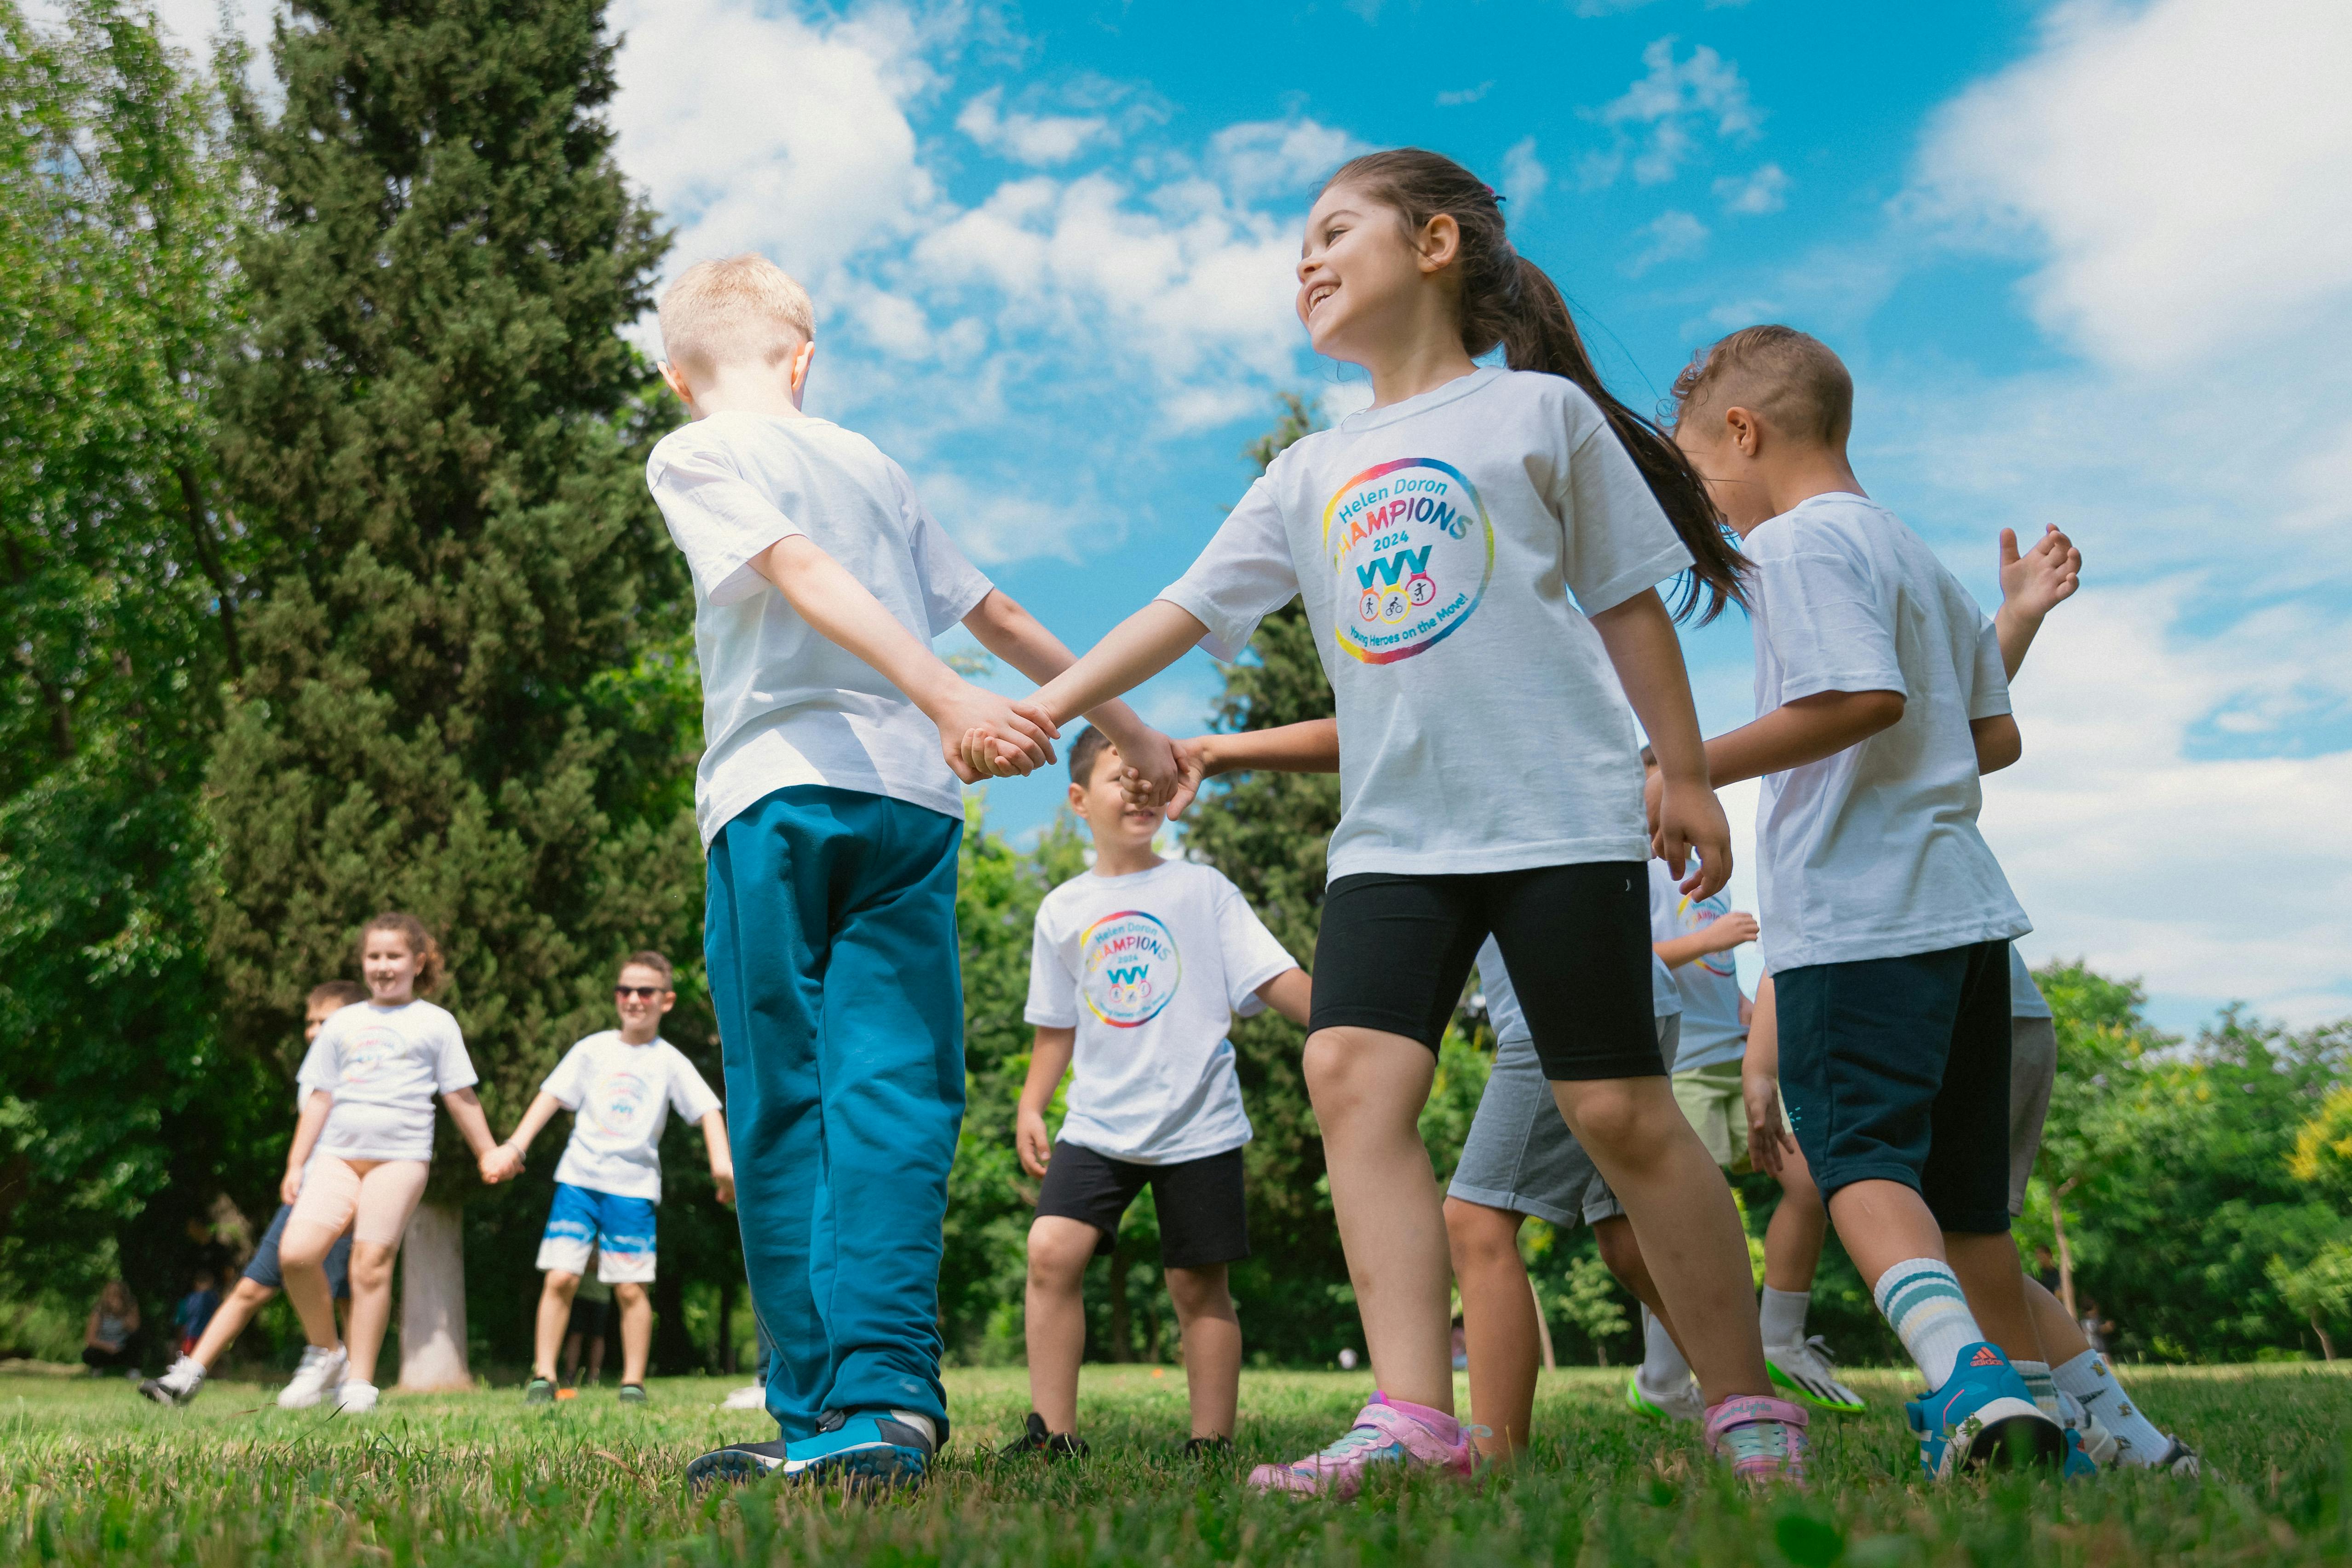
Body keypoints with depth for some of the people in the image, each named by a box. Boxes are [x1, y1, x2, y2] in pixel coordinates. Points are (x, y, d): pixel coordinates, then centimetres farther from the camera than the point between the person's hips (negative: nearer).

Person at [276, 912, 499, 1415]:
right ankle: (325, 1351, 9)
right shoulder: (343, 1024, 18)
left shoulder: (435, 1023, 11)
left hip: (400, 1156, -3)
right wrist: (295, 1165, 12)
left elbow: (460, 1095, 12)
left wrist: (489, 1155, 12)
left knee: (371, 1261, -8)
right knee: (295, 1252, -14)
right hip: (337, 1154, 3)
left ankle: (359, 1382, 4)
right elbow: (319, 1096, 17)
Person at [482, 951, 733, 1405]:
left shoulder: (670, 1061, 5)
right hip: (579, 1178, 1)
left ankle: (633, 1383, 8)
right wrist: (513, 1147, -4)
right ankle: (543, 1377, 4)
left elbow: (708, 1110, -2)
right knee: (560, 1278, -6)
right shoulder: (593, 1049, 8)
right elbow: (552, 1096, 6)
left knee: (631, 1288, -3)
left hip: (634, 1184, -1)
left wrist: (722, 1162, -17)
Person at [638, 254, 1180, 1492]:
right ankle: (886, 1399, -16)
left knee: (784, 1110, 0)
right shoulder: (869, 462, 25)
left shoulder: (691, 455, 10)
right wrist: (1130, 734, 29)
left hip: (780, 792, -4)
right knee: (894, 1096, -3)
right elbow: (1001, 618, 24)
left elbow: (806, 573, -8)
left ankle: (820, 1415, 0)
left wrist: (951, 700, -20)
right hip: (914, 799, 4)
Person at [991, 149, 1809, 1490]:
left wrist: (1688, 780, 3)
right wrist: (1042, 710, 5)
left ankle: (1749, 1404, 13)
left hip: (1563, 815, -4)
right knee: (1355, 1075, -13)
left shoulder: (1540, 411, 6)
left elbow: (1629, 602, 6)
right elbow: (1188, 610, 13)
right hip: (1392, 833, 5)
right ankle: (1415, 1418, -12)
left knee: (1620, 1111, -3)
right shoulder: (1312, 474, 18)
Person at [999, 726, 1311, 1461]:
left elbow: (1277, 980, -4)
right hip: (1098, 1124, 2)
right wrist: (1031, 1105, 7)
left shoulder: (1201, 888, 1)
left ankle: (1211, 1443, 17)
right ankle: (1054, 1432, -4)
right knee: (1051, 1250, -14)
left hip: (1198, 1125, -2)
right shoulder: (1062, 910, 9)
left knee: (1199, 1287, 3)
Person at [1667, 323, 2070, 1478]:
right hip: (1962, 901, 9)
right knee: (1963, 1188, 15)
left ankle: (1969, 1375, -32)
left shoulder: (1802, 541, -7)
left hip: (1854, 914, -9)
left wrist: (1697, 770, -15)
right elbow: (1996, 735, 20)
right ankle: (2029, 1426, 22)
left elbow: (1864, 697, -21)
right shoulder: (1923, 559, 21)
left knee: (1859, 1156, -13)